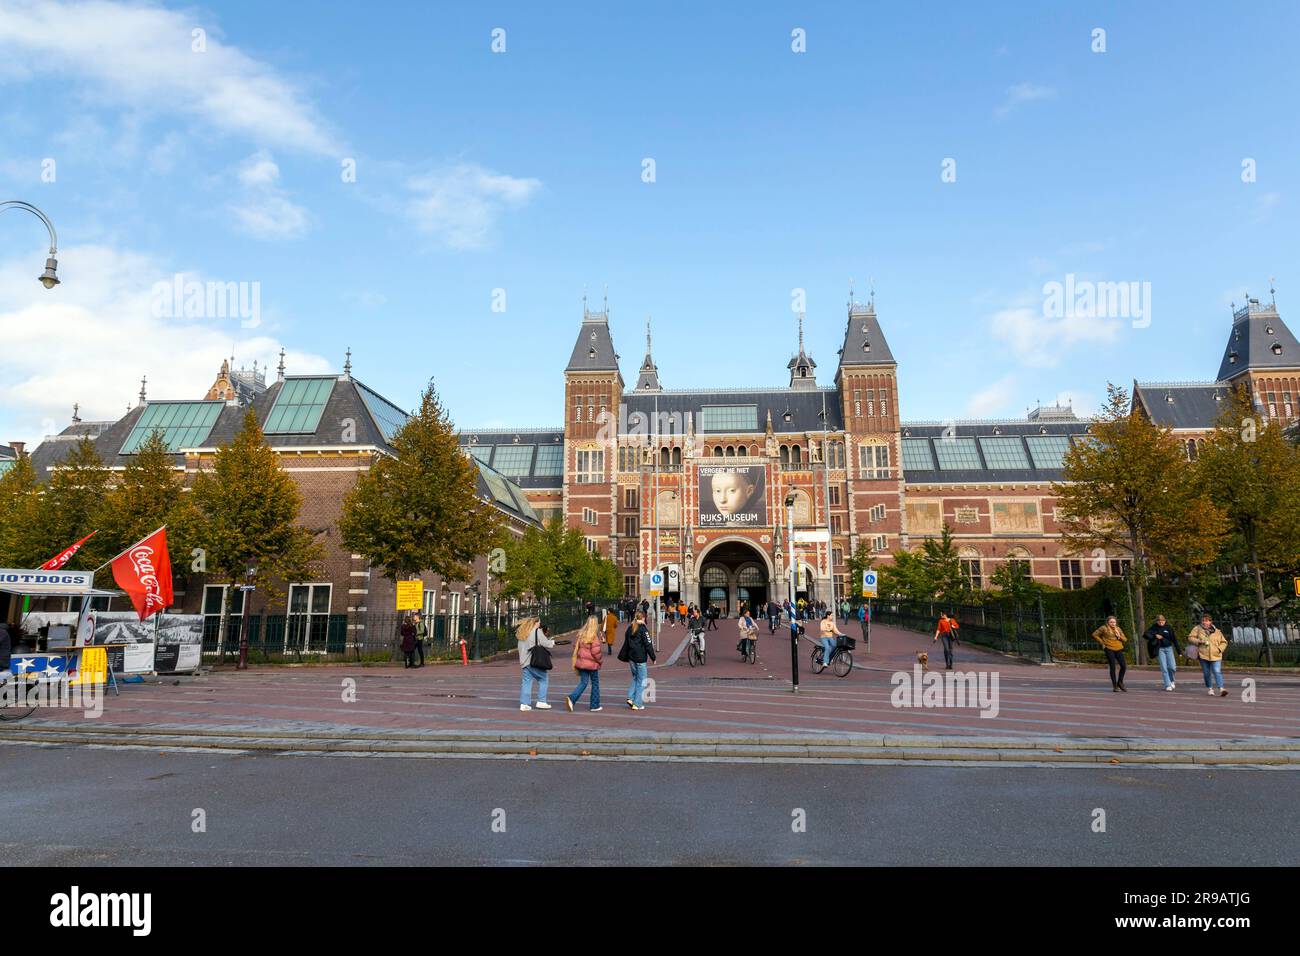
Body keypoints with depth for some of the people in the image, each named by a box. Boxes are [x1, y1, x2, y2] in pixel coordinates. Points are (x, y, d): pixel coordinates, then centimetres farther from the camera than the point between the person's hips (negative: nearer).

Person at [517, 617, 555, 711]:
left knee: (526, 681, 8)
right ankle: (541, 702, 2)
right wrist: (553, 642, 10)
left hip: (525, 661, 7)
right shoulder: (537, 631, -5)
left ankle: (523, 704, 5)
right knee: (544, 679, 5)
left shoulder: (522, 633, 16)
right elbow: (545, 643, -7)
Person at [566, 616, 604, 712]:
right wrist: (600, 660, -3)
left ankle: (572, 698, -10)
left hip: (581, 662, 6)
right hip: (592, 663, -6)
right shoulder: (594, 635, -16)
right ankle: (595, 706, 18)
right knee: (595, 683, 11)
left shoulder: (581, 633, 5)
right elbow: (596, 651, -19)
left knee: (583, 683, 12)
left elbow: (575, 646, 12)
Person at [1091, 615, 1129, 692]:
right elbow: (1094, 635, 3)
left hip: (1119, 649, 4)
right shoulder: (1104, 628, 0)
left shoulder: (1118, 629, 14)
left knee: (1123, 666, -3)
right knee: (1113, 667, -3)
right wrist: (1102, 642, 0)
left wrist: (1119, 636, -4)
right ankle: (1115, 686, 5)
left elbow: (1125, 639, 15)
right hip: (1109, 650, -4)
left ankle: (1120, 682, 19)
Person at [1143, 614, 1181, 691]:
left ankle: (1171, 680, 25)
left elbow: (1174, 639, 4)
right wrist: (1155, 636, -21)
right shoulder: (1154, 628, -1)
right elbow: (1145, 634, -10)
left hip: (1169, 648, 1)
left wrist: (1179, 651, 4)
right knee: (1164, 668, -5)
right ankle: (1168, 685, 1)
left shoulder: (1168, 628, 1)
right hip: (1160, 649, -1)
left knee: (1172, 667, -4)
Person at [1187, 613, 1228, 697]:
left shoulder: (1217, 631, 9)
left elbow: (1224, 642, 16)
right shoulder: (1197, 629, 6)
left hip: (1215, 656, -1)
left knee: (1217, 672, -14)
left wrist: (1220, 649, -2)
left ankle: (1221, 689, -20)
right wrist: (1199, 641, -14)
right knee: (1206, 673, 8)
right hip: (1203, 655, 1)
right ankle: (1210, 689, 22)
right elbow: (1190, 638, 2)